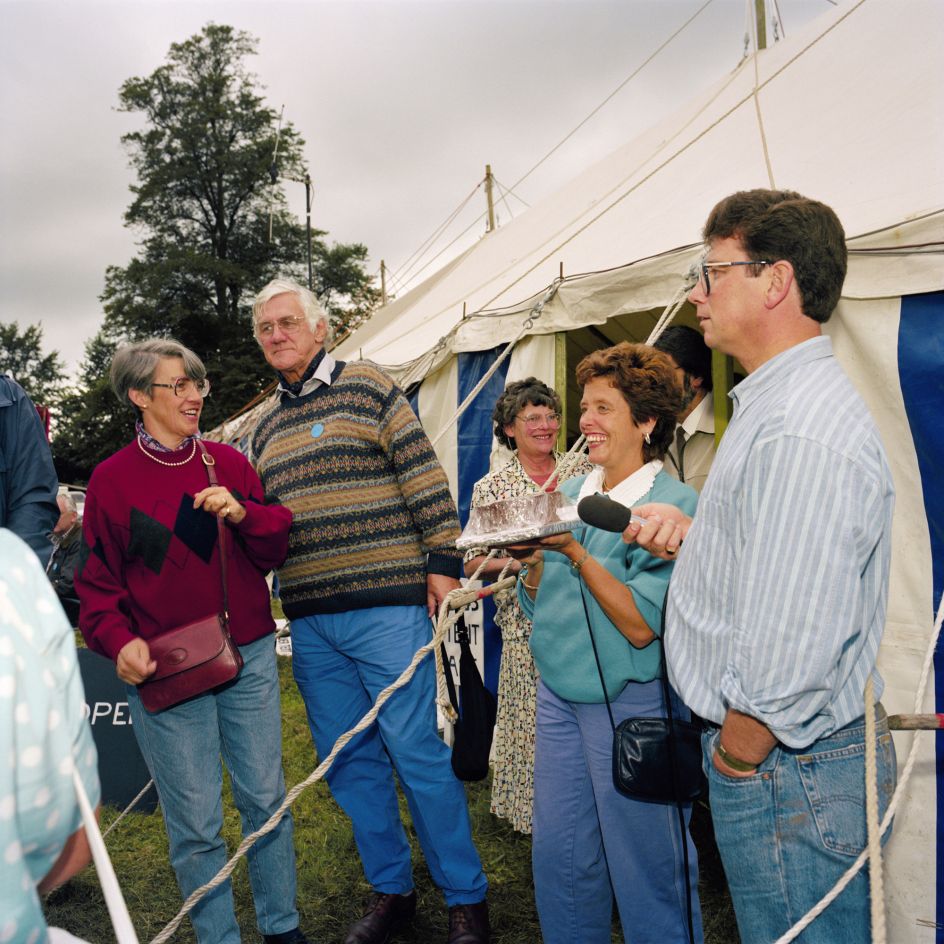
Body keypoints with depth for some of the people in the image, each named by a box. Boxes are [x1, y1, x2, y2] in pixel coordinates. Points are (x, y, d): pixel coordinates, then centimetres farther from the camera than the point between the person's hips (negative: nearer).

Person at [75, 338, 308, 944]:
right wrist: (119, 641, -16)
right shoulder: (113, 479, -1)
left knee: (267, 800, 12)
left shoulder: (228, 462, 7)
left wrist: (243, 512, -12)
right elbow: (97, 581, 0)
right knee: (196, 823, 5)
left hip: (249, 656, 3)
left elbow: (276, 549, 7)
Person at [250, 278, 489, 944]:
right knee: (350, 761, 12)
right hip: (309, 621, 7)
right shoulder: (267, 428, 18)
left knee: (417, 752, -2)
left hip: (385, 607, -6)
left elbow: (424, 476, -6)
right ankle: (391, 890, 30)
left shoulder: (366, 386, -1)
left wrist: (441, 564, -11)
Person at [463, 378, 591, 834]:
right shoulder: (491, 487, 1)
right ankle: (537, 812, 22)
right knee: (532, 718, 1)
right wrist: (516, 563, -15)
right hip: (529, 622, -2)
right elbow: (472, 561, 2)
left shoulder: (583, 470, 7)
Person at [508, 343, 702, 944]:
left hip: (632, 706, -6)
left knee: (646, 871, 9)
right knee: (558, 859, 16)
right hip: (559, 695, 6)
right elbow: (538, 606, 10)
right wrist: (533, 559, -10)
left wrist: (574, 550, -24)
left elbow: (641, 625, -19)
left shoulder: (676, 505, -12)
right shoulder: (569, 495, 6)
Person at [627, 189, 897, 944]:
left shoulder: (801, 433, -25)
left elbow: (793, 647, -29)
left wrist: (734, 762, -14)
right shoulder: (785, 400, 11)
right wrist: (694, 534, 6)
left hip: (790, 767, -10)